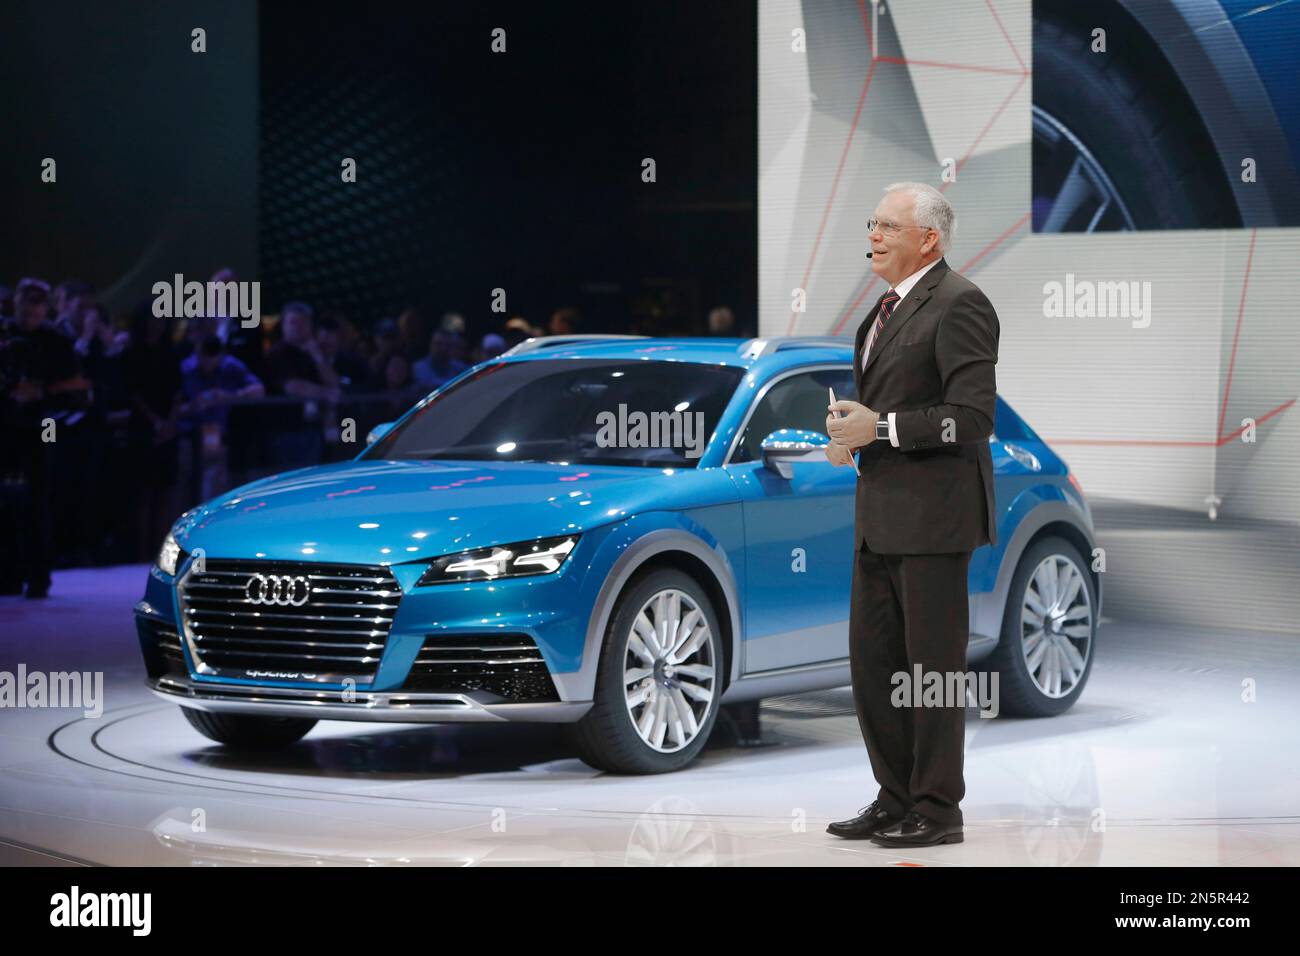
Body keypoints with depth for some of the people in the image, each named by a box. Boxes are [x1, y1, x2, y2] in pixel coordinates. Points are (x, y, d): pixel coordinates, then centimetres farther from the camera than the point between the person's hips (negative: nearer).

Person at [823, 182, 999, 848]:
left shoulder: (958, 305, -12)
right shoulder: (888, 309, 18)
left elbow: (972, 417, -19)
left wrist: (880, 428, -19)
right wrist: (847, 432, 8)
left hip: (932, 516, -9)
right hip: (879, 516, 9)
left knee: (933, 663, -3)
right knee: (872, 661, 11)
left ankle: (937, 810, 4)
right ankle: (896, 799, 20)